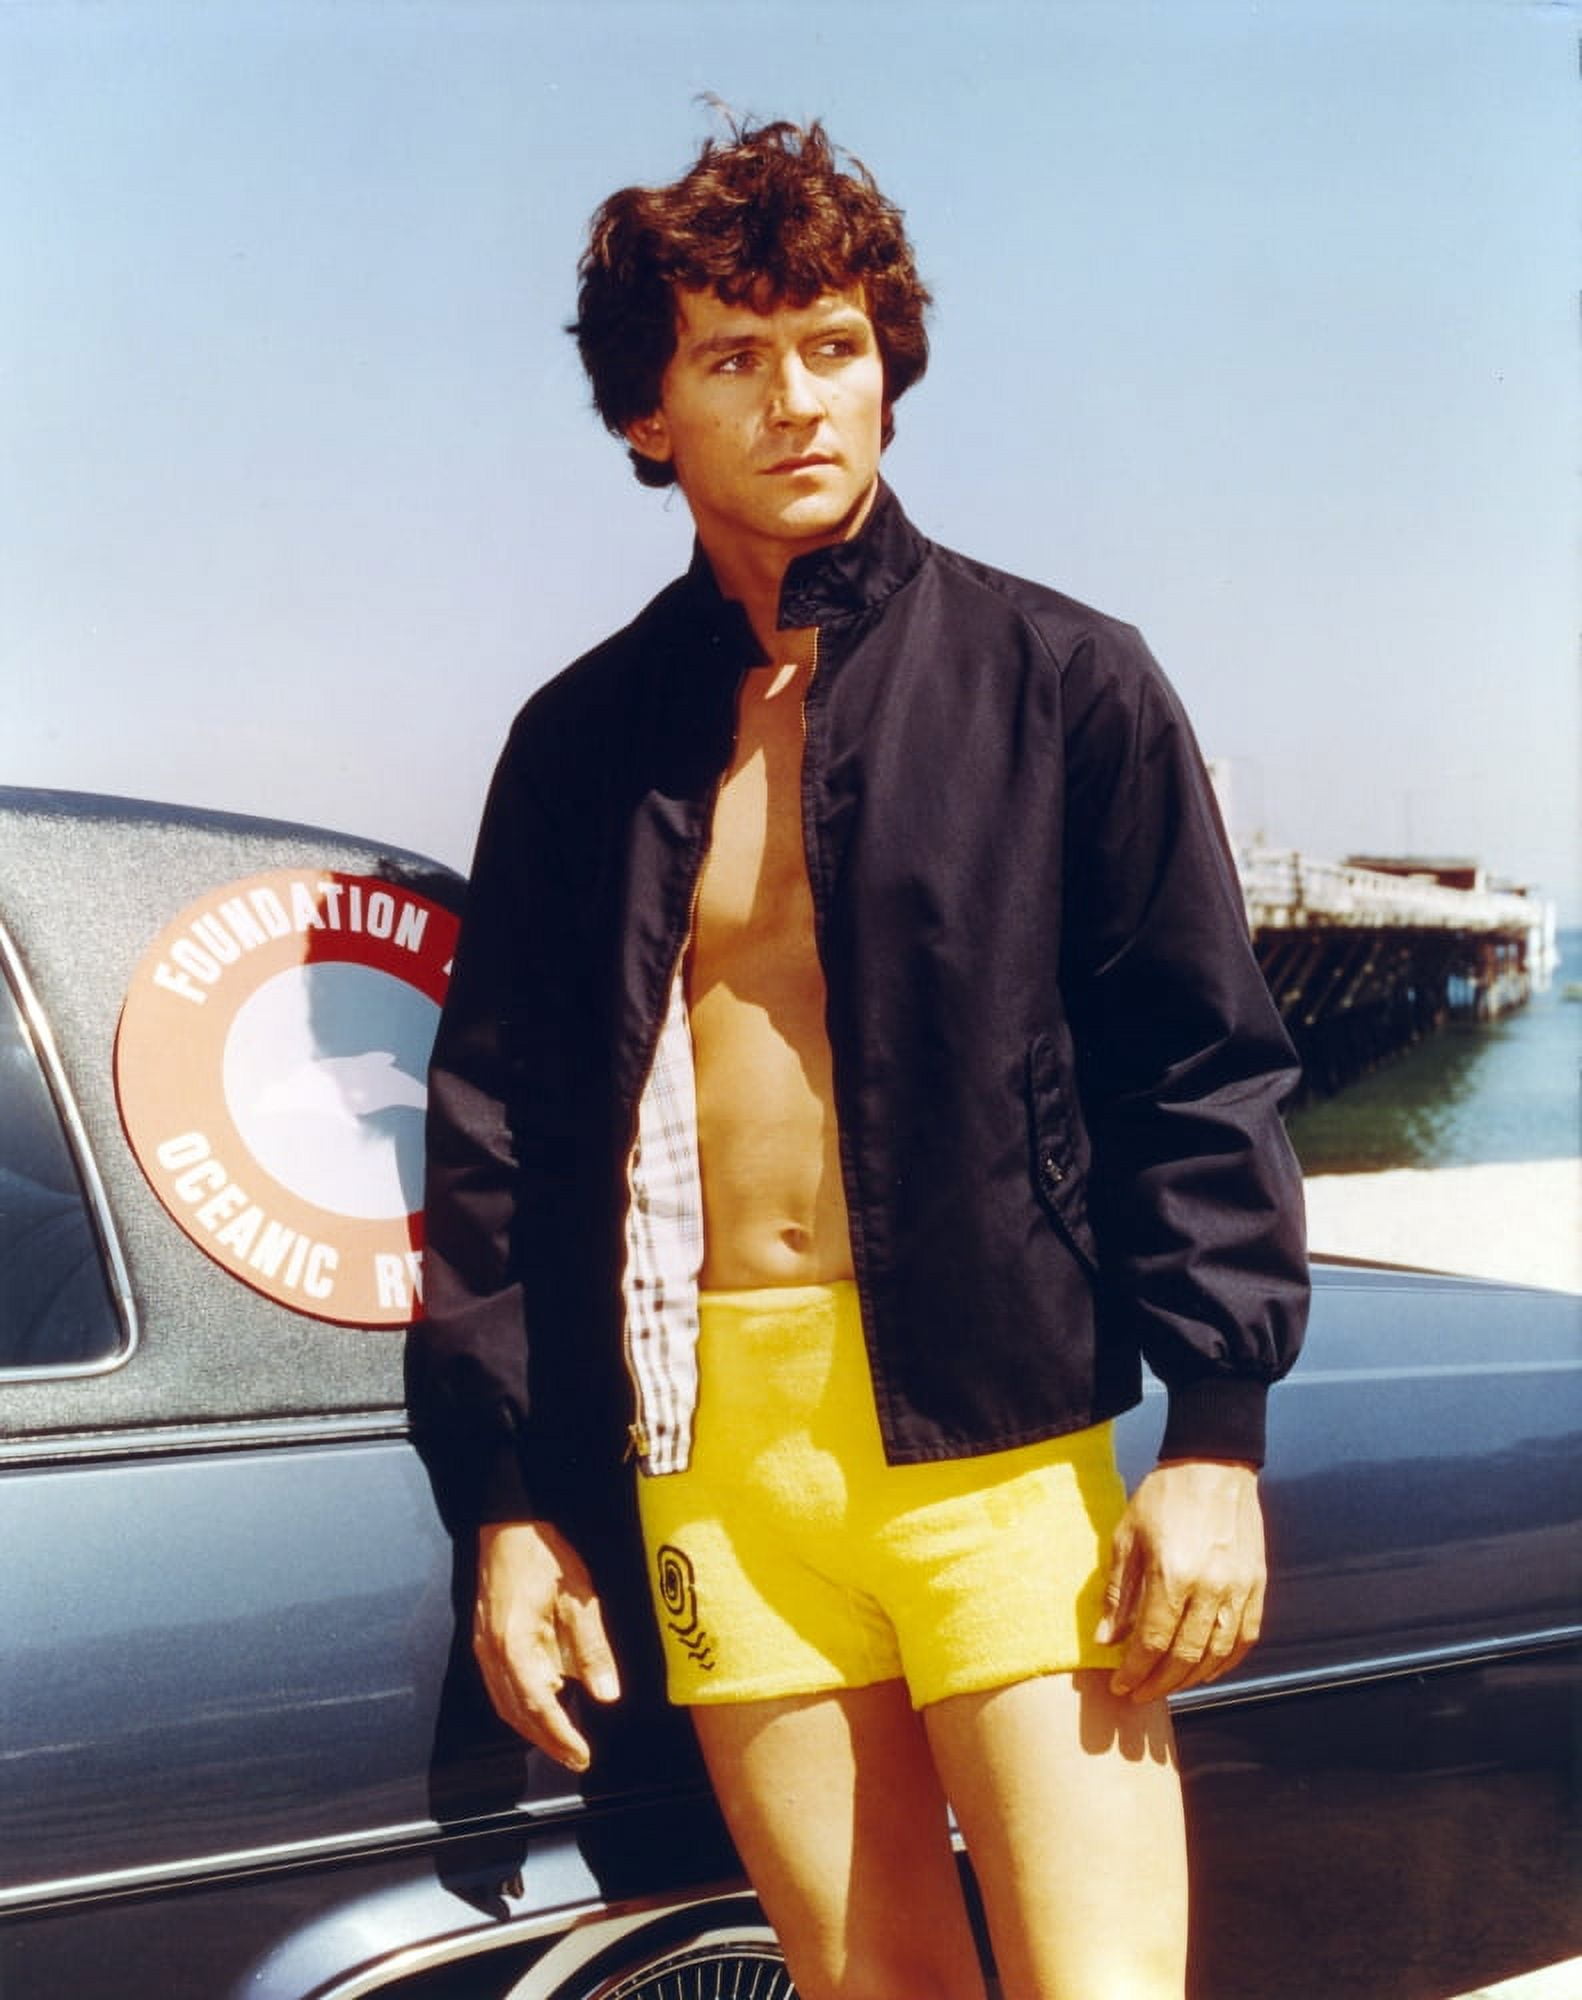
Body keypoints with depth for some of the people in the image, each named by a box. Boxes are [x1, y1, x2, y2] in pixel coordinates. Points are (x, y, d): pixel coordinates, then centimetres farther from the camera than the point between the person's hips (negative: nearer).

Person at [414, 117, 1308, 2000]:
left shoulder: (1059, 679, 4)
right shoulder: (581, 743, 11)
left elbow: (1200, 1069, 1)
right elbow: (496, 1126, 12)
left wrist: (1213, 1435, -6)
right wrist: (511, 1501, 9)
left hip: (999, 1429, -2)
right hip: (712, 1450, 3)